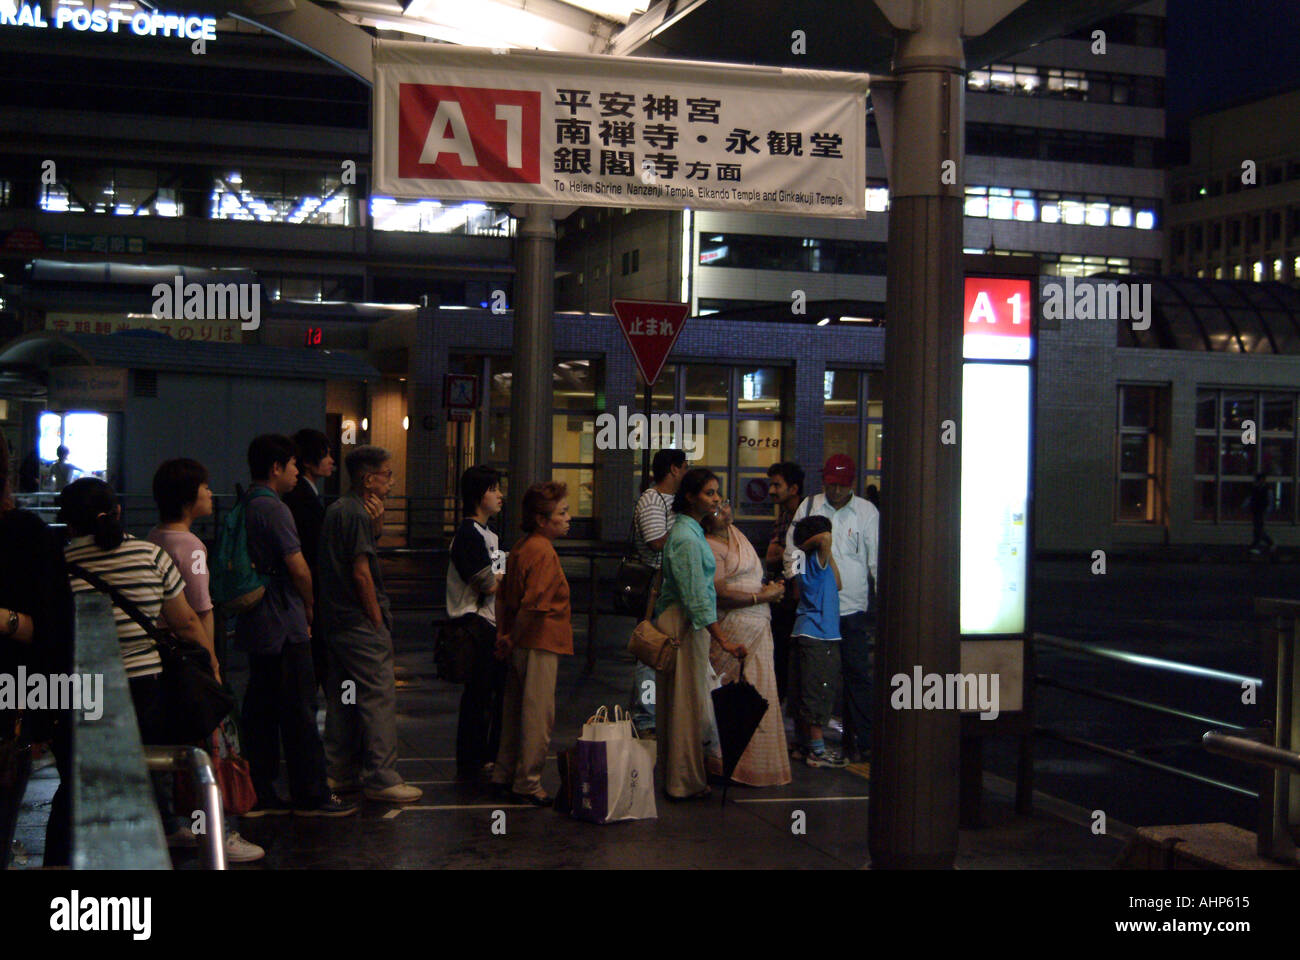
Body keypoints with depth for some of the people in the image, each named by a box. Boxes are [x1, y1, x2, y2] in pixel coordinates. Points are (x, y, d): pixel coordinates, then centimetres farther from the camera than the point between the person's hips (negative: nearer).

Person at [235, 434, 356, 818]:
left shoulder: (244, 508, 13)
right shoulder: (273, 509, -15)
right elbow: (298, 568, -18)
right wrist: (309, 608, 0)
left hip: (256, 625, 9)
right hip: (284, 626, -9)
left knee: (261, 710, 11)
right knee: (297, 713, -2)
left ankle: (258, 794, 15)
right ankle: (311, 795, 5)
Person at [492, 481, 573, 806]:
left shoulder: (519, 548, 11)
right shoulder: (544, 552, -18)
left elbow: (503, 597, 15)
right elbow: (532, 606, -25)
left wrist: (504, 636, 14)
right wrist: (512, 641, -14)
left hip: (520, 644, 9)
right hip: (540, 644, -9)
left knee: (515, 711, 17)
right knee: (538, 715, -1)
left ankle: (504, 775, 26)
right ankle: (527, 784, 5)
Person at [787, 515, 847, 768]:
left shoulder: (810, 562, 15)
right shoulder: (816, 560, -12)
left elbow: (837, 584, 23)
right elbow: (825, 538, -31)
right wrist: (808, 544, -13)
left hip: (809, 635, 10)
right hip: (818, 636, -10)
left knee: (805, 695, 12)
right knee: (818, 693, -8)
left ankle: (806, 745, 18)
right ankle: (816, 750, -7)